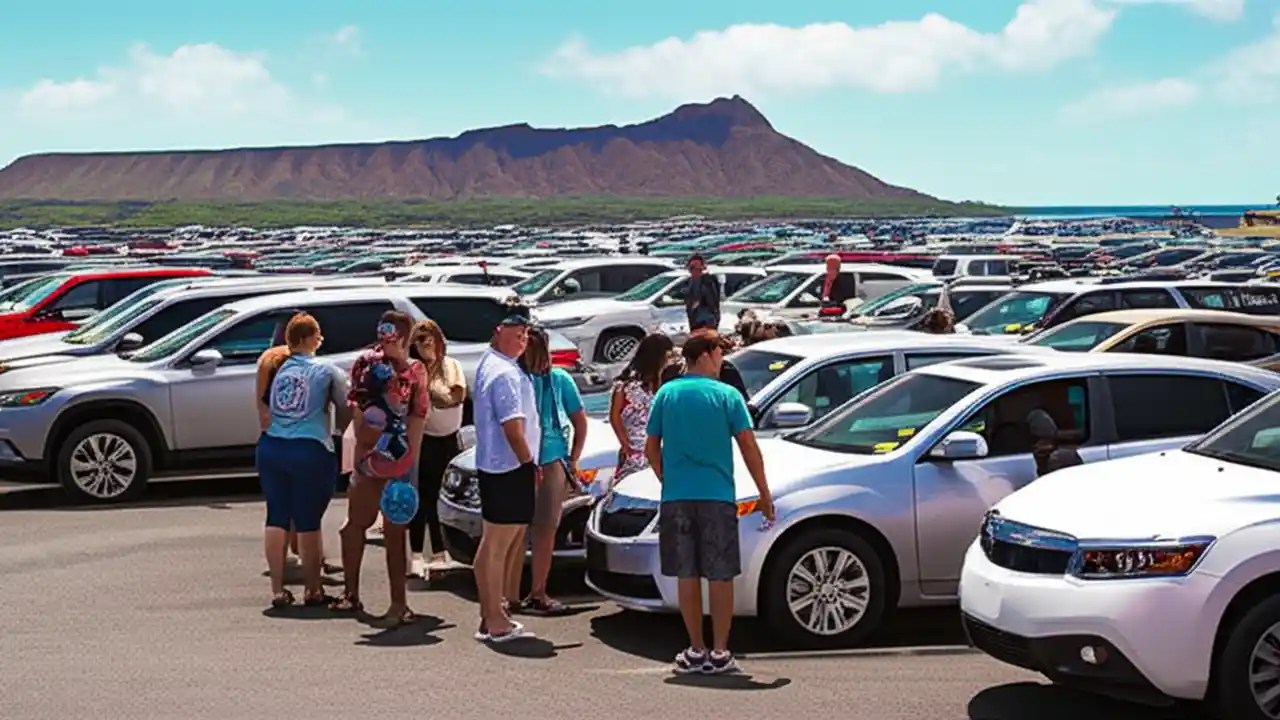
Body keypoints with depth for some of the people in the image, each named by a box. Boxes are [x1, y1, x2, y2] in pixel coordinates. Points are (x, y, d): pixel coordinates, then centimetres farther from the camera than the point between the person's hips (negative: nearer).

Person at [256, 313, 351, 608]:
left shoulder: (275, 366, 5)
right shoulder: (327, 371, -3)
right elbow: (345, 411, 4)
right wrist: (336, 430, 22)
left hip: (271, 448, 3)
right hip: (311, 451, -3)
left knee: (276, 518, 9)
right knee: (308, 522, 5)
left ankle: (277, 590, 11)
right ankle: (312, 590, 12)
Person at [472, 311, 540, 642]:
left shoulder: (488, 363, 16)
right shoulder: (505, 373, -18)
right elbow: (513, 428, -22)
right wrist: (530, 464, -12)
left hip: (492, 464, 11)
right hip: (510, 468, -11)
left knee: (495, 545, 17)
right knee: (497, 545, -6)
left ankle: (493, 613, 25)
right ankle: (495, 621, -1)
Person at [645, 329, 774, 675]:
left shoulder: (666, 394, 6)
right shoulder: (727, 395, -2)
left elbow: (651, 448, 8)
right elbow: (749, 448, -5)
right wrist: (764, 494, 2)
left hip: (676, 499, 3)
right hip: (717, 497, -3)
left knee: (686, 575, 9)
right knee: (720, 575, 3)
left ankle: (696, 650, 11)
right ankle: (719, 653, 3)